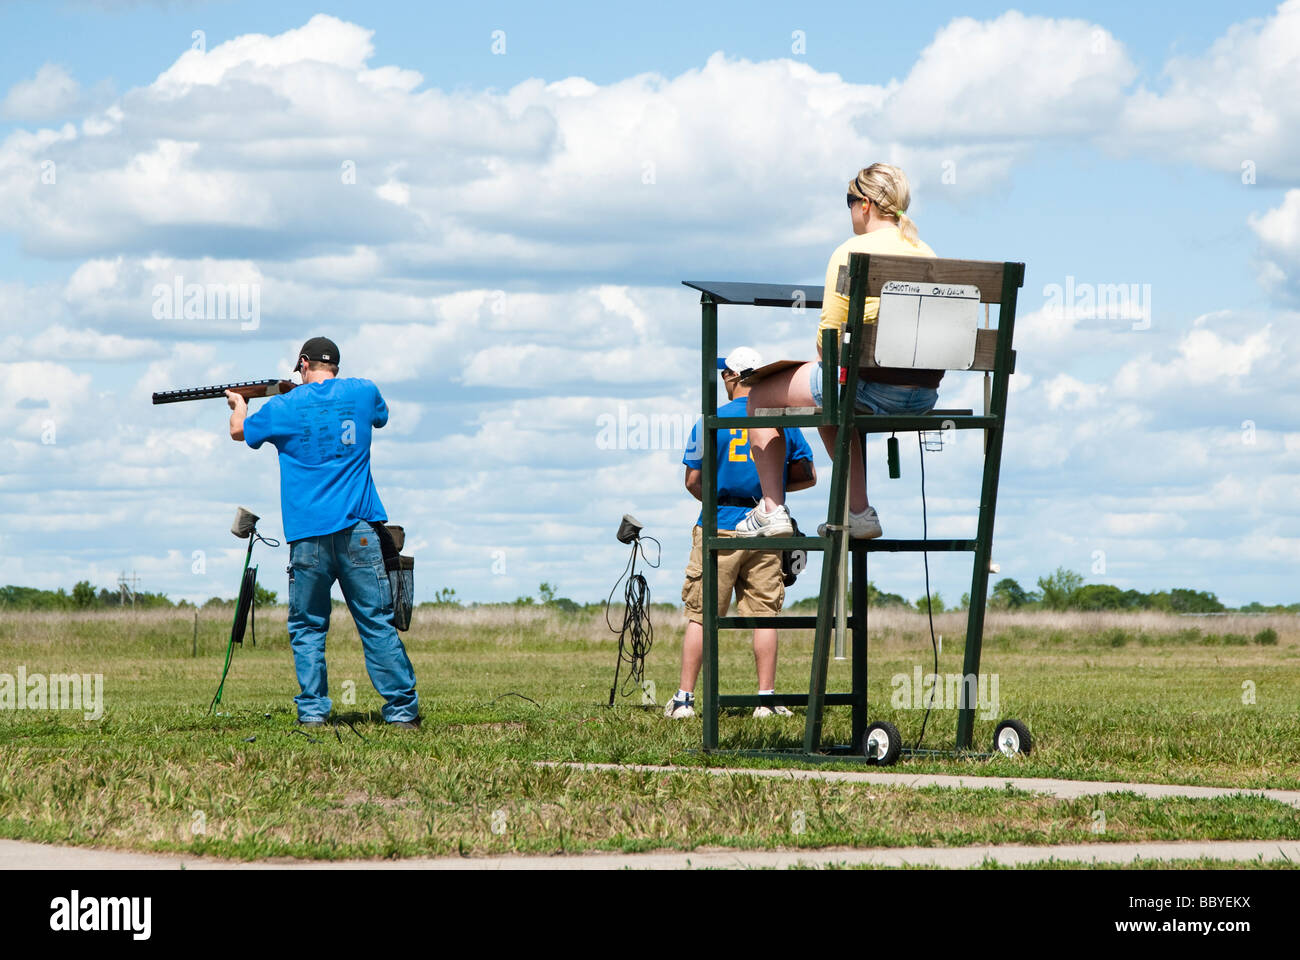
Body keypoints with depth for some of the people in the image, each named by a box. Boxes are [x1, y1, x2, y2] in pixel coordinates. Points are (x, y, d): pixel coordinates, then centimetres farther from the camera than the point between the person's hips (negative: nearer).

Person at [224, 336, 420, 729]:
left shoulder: (284, 407, 4)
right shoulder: (363, 392, 7)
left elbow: (239, 432, 23)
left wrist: (239, 405, 47)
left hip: (308, 535, -1)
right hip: (358, 531, 1)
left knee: (308, 629, 8)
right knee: (377, 624, 1)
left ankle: (312, 711, 2)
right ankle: (402, 709, -1)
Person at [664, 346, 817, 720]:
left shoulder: (712, 421, -3)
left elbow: (693, 481, -2)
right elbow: (807, 476, 8)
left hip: (720, 527, -2)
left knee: (700, 615, 3)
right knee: (764, 614, 5)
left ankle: (684, 698, 3)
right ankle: (766, 697, 2)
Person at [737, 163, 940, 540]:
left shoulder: (852, 252, -9)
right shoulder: (926, 253, 11)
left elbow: (829, 334, -12)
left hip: (871, 387, -7)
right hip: (925, 393, 7)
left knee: (761, 395, 17)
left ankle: (772, 509, 15)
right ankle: (857, 510, 31)